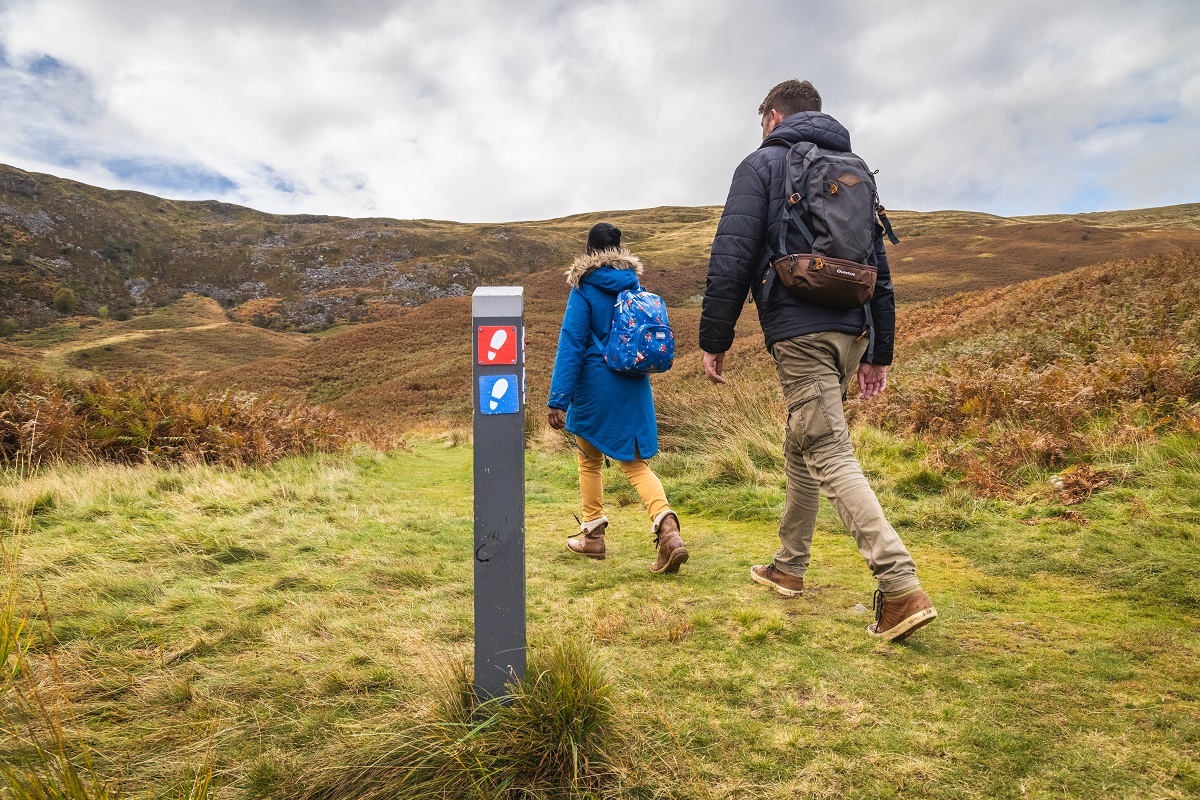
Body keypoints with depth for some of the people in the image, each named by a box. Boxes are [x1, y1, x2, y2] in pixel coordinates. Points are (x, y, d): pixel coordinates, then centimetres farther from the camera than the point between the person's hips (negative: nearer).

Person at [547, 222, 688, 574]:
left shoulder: (584, 289, -10)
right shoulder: (633, 284, 6)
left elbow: (571, 344, -16)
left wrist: (557, 400, -17)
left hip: (595, 388, -4)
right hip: (634, 388, 4)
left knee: (590, 460, 15)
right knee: (635, 462, 8)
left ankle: (593, 536, 27)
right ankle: (667, 528, -14)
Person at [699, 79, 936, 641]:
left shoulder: (763, 164, 2)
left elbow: (731, 257, -9)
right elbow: (879, 267, 19)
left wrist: (714, 339, -3)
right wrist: (879, 351, 22)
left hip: (798, 333, -7)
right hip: (850, 333, 7)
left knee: (832, 457, -10)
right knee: (800, 445, 19)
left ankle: (903, 590, -18)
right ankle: (788, 568, 30)